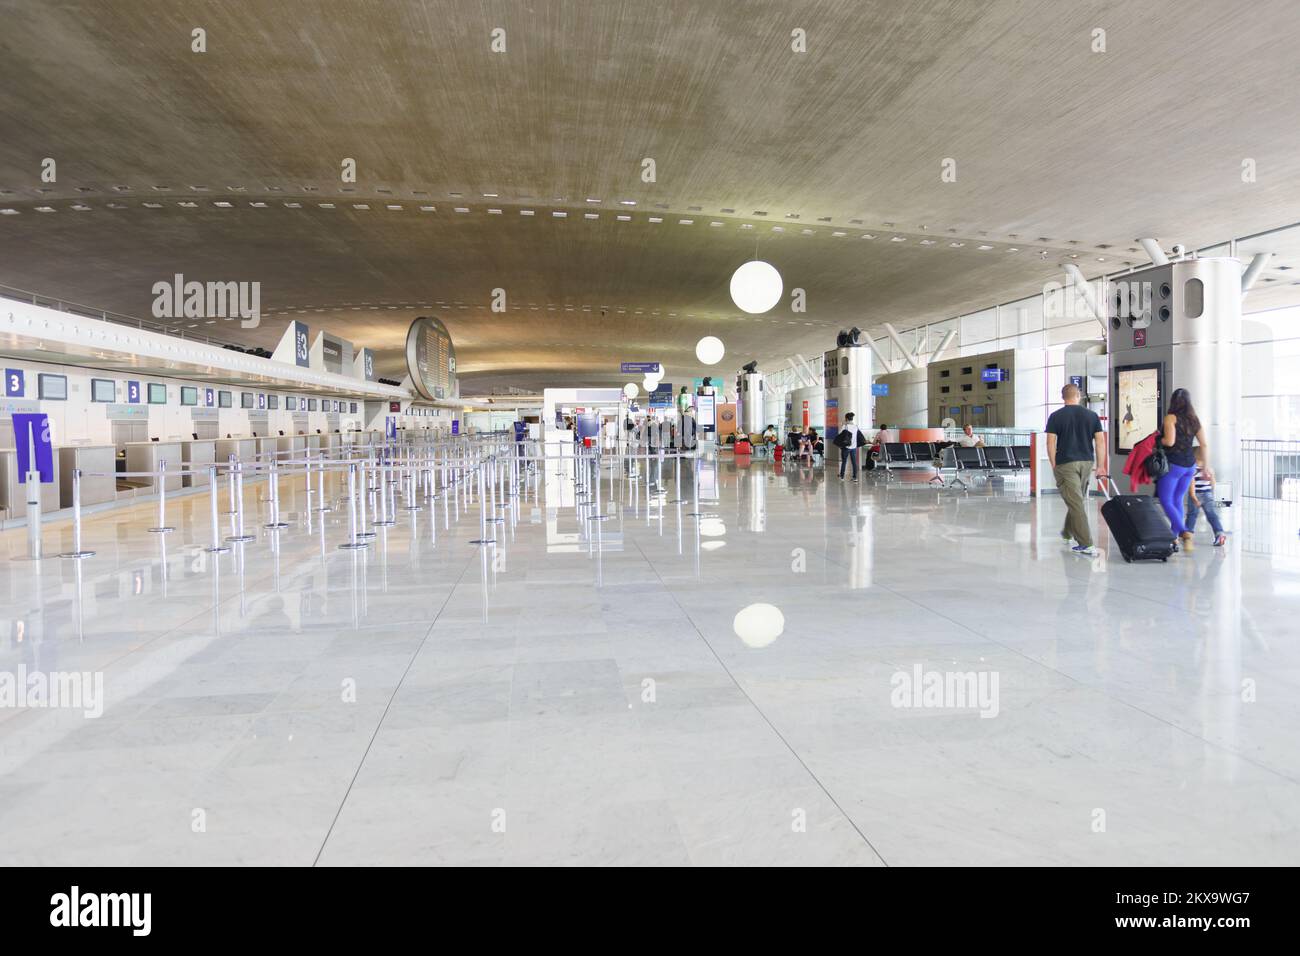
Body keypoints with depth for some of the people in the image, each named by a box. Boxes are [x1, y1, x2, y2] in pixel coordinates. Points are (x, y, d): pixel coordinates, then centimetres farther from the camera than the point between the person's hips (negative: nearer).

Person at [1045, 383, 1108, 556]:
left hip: (1065, 464, -4)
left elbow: (1051, 443, -7)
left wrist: (1053, 465, 1)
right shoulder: (1092, 415, 4)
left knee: (1075, 503, -5)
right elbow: (1100, 441, 2)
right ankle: (1067, 533, 36)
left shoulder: (1056, 416, -4)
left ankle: (1085, 543, -9)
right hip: (1086, 462, 4)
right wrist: (1101, 466, 6)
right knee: (1077, 500, 20)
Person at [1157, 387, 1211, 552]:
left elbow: (1170, 441, -20)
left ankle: (1184, 532, -21)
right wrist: (1206, 466, 16)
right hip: (1190, 465, 7)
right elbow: (1204, 445, 10)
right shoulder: (1194, 420, 9)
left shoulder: (1171, 417, -10)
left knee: (1166, 501, -4)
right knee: (1178, 500, 16)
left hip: (1173, 464, -7)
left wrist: (1158, 439, 1)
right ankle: (1174, 537, 19)